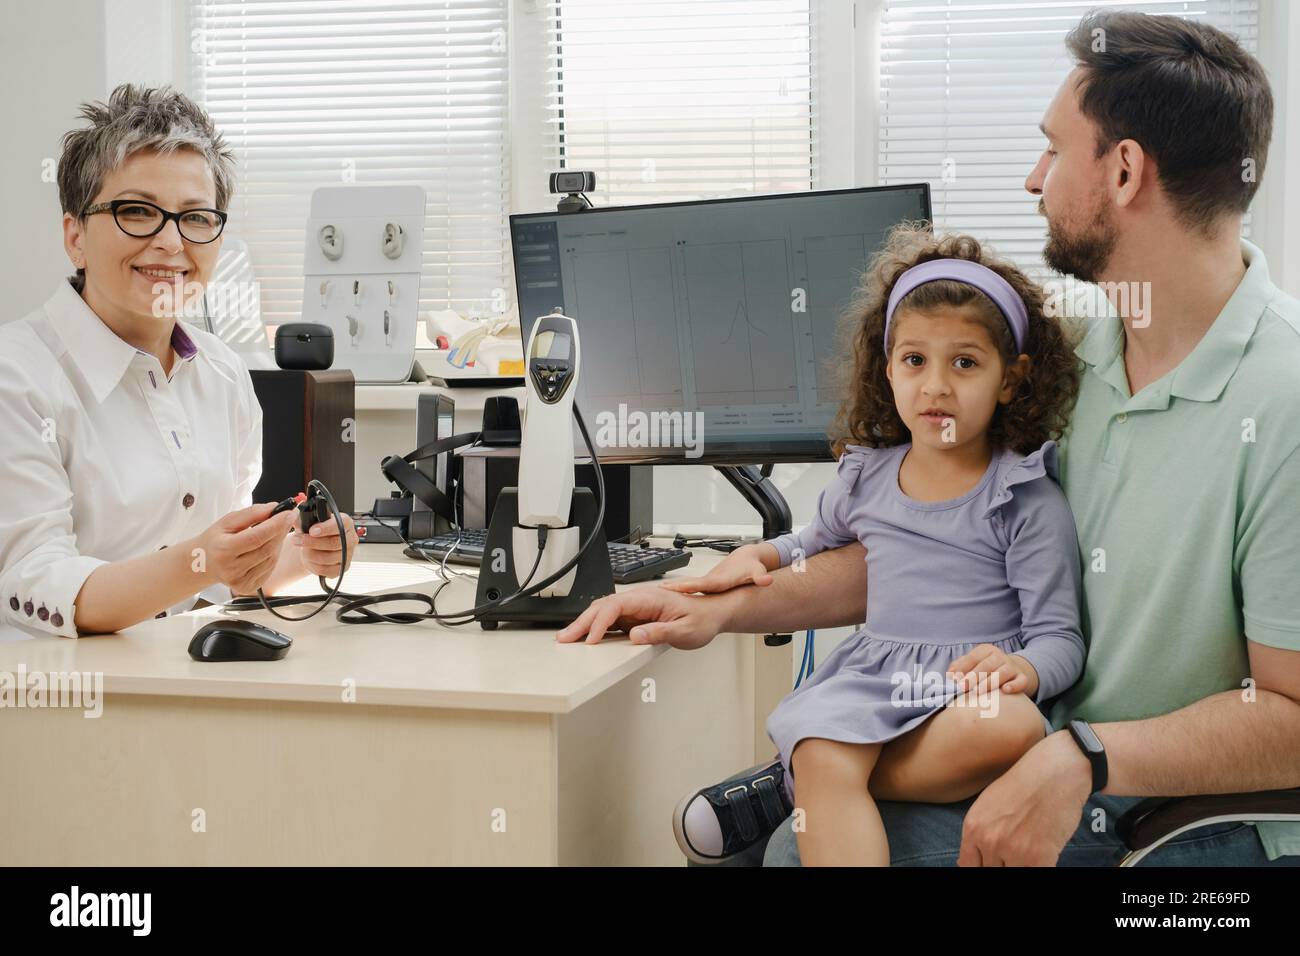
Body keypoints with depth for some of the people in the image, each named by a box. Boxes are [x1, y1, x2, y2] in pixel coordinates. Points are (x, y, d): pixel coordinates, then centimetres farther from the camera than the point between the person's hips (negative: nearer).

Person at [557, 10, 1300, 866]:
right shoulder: (1076, 362, 4)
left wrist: (1083, 761, -28)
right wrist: (723, 608, 4)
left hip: (1227, 820, -6)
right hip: (1062, 783, 6)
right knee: (800, 843, -12)